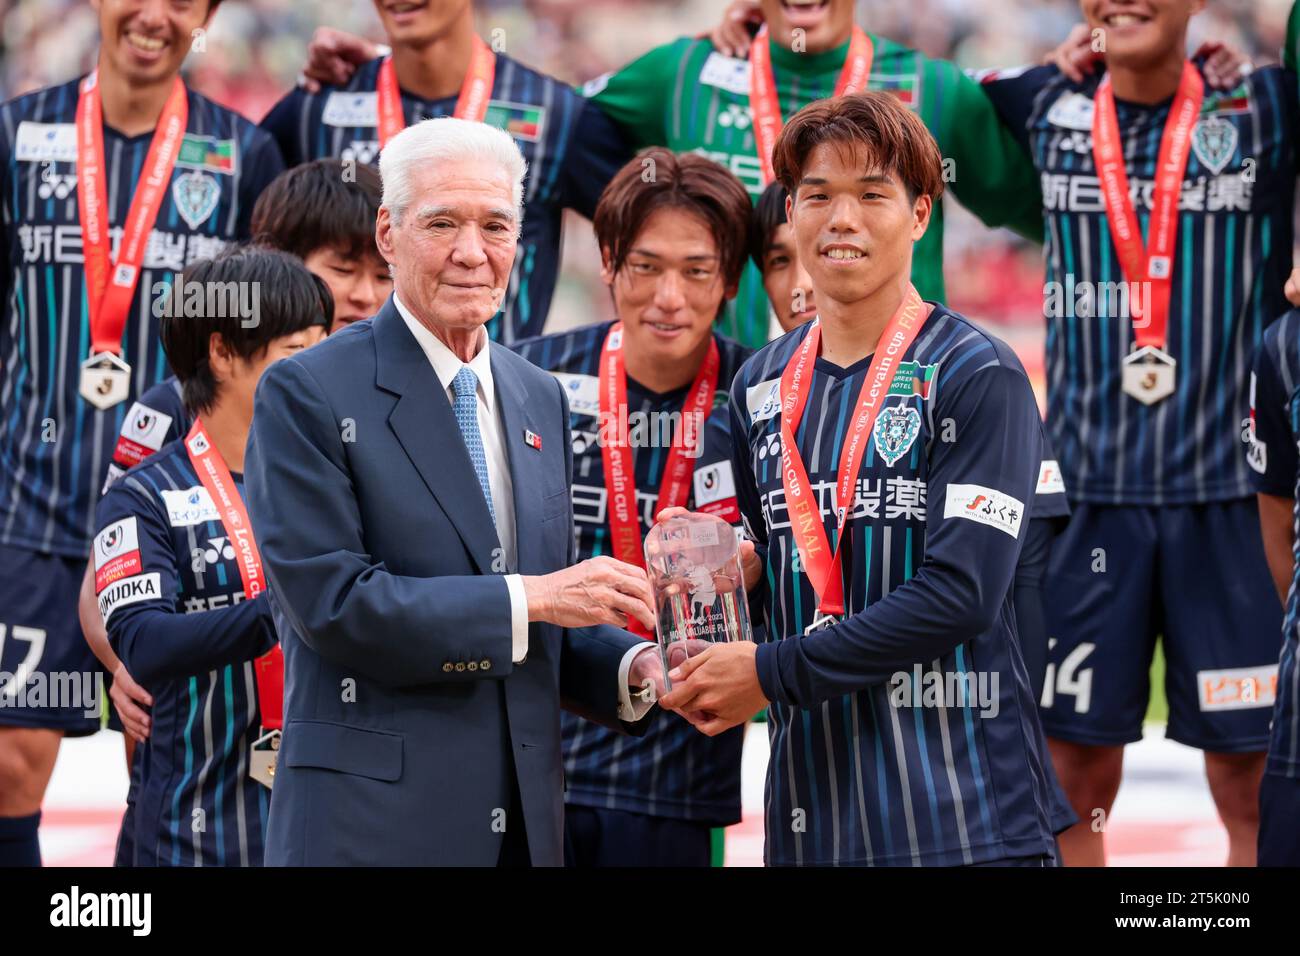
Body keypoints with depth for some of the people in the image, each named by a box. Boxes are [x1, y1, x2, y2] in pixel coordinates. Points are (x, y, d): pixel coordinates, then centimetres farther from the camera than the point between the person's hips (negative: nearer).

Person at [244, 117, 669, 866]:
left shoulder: (542, 399, 13)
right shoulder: (308, 395, -6)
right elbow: (329, 602, -15)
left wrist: (630, 670, -2)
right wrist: (528, 598, -17)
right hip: (371, 824, -6)